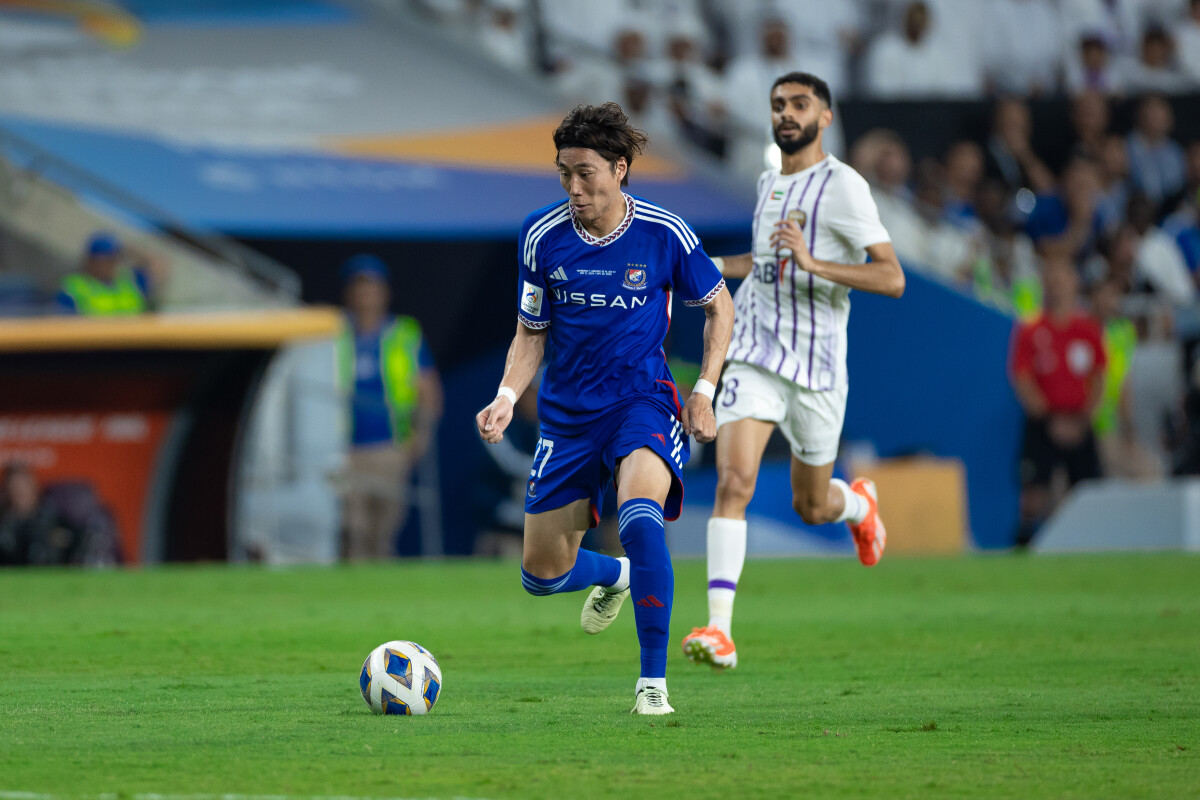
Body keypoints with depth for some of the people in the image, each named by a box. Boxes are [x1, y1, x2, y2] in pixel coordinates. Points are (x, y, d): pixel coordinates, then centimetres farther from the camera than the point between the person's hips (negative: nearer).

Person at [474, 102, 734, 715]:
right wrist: (507, 397, -9)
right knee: (542, 575, 7)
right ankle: (616, 574, 45)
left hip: (643, 400, -3)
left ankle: (653, 681, -25)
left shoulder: (663, 234, -9)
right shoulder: (542, 235, -4)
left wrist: (704, 392, -3)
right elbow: (531, 332, 8)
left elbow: (718, 305, 7)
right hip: (567, 412, 4)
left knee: (640, 516, -34)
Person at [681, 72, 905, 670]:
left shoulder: (843, 186, -10)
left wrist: (814, 263, -28)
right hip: (753, 356, 4)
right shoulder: (769, 183, 11)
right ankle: (719, 630, -22)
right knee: (734, 480, -18)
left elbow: (892, 279, -17)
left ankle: (858, 504, 50)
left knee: (811, 507, 12)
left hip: (817, 367, -4)